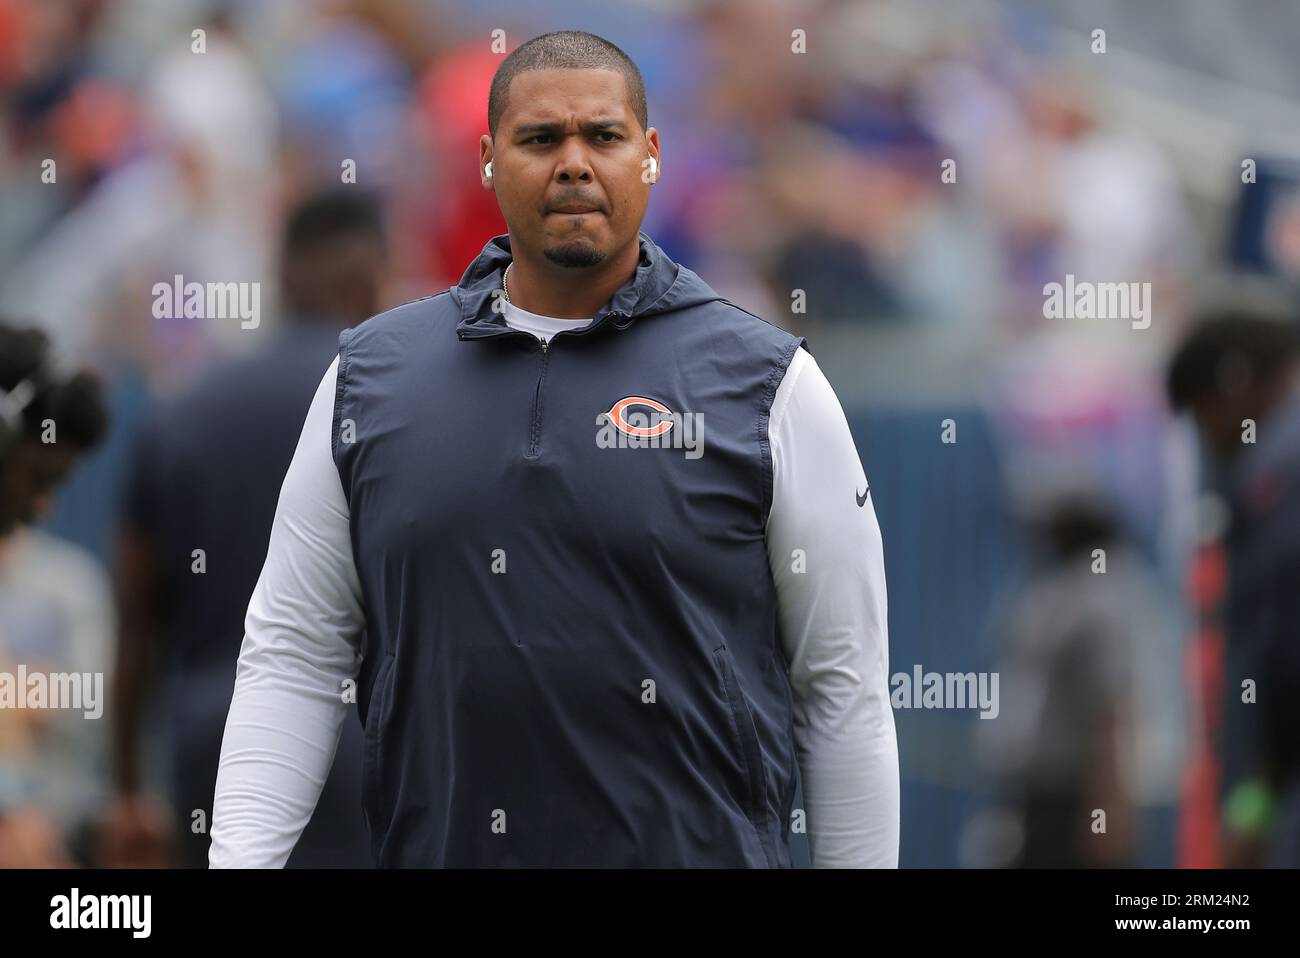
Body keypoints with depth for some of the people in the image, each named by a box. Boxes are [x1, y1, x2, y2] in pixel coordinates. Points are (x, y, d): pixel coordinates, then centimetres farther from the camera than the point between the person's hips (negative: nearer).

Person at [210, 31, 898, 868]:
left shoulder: (763, 382, -2)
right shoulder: (371, 378, 6)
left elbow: (844, 683, 0)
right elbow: (294, 655, 6)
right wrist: (239, 860, -5)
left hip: (699, 852, -2)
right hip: (434, 846, 3)